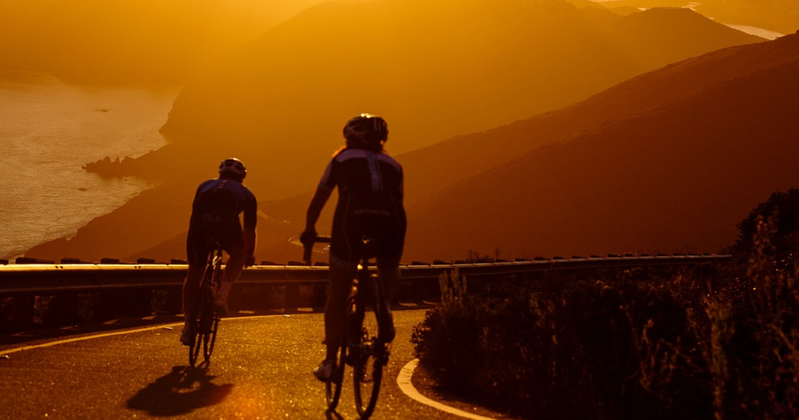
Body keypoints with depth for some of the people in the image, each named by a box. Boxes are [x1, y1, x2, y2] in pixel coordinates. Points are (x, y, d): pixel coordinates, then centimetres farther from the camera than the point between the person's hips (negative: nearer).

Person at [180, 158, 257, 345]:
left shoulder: (205, 185, 39)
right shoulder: (245, 193, 33)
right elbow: (249, 230, 37)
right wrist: (249, 255, 52)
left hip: (200, 222, 2)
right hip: (226, 223, -2)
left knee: (194, 273, 16)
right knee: (238, 254, 29)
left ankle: (188, 324, 14)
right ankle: (222, 294, 9)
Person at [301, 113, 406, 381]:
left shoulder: (342, 158, 25)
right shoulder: (392, 164, 29)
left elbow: (319, 199, 29)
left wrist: (309, 230, 43)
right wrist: (381, 235, 48)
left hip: (352, 216, -1)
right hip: (390, 218, 1)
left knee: (338, 295, 10)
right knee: (389, 270, 31)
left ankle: (330, 361, 10)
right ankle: (386, 305, 1)